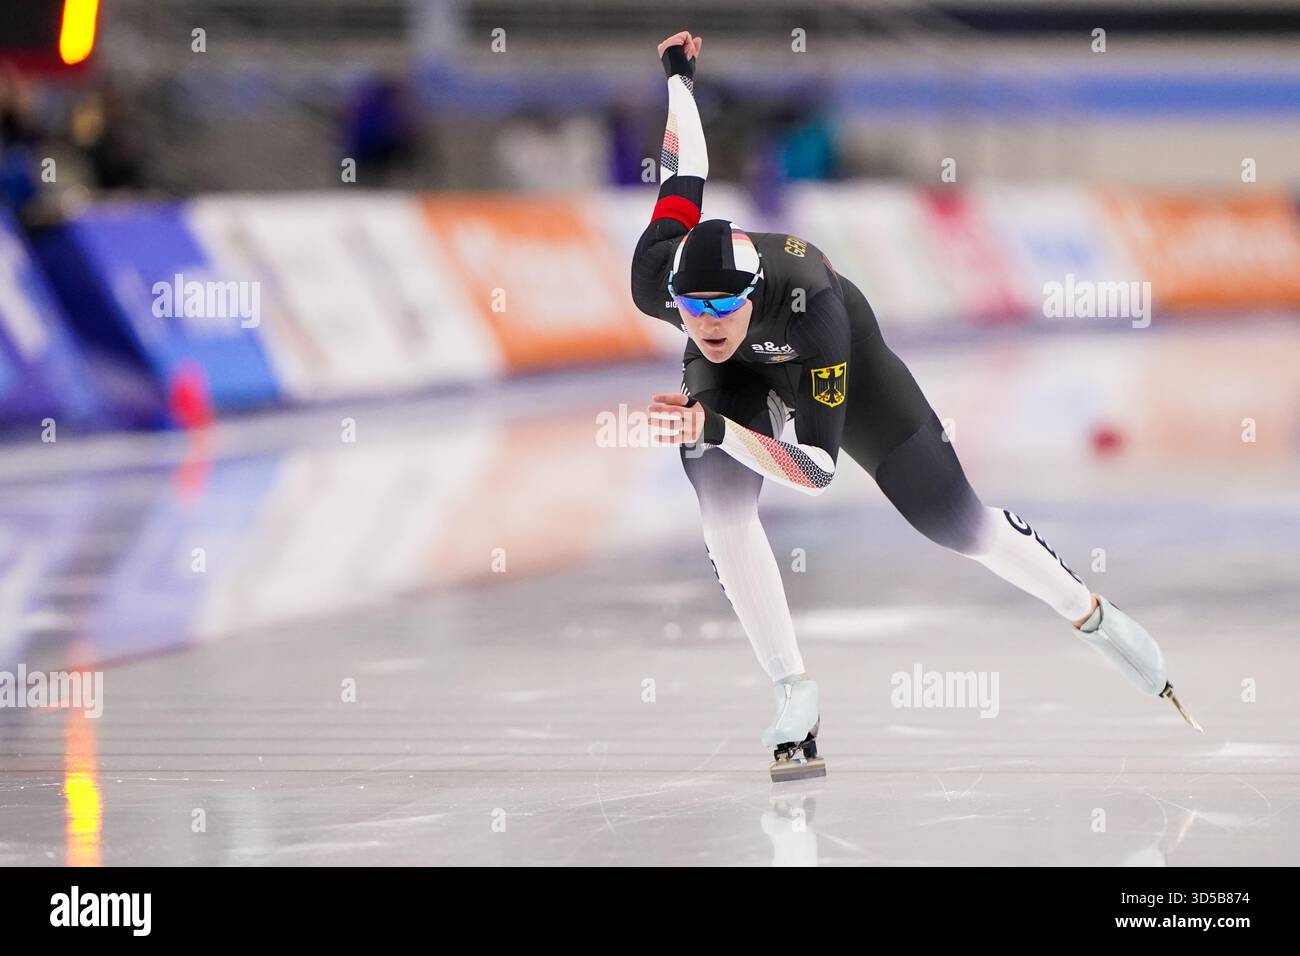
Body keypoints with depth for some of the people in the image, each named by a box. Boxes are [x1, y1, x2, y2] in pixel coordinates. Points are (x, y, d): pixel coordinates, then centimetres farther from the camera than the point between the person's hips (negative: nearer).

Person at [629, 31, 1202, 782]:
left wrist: (717, 430, -59)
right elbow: (687, 173, -16)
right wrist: (681, 78, 2)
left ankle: (1095, 617, 22)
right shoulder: (656, 280, -36)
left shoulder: (810, 306, -45)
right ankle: (795, 700, -16)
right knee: (723, 506, -26)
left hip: (830, 354, -2)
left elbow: (819, 469, -44)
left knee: (952, 517, -2)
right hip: (734, 374, 2)